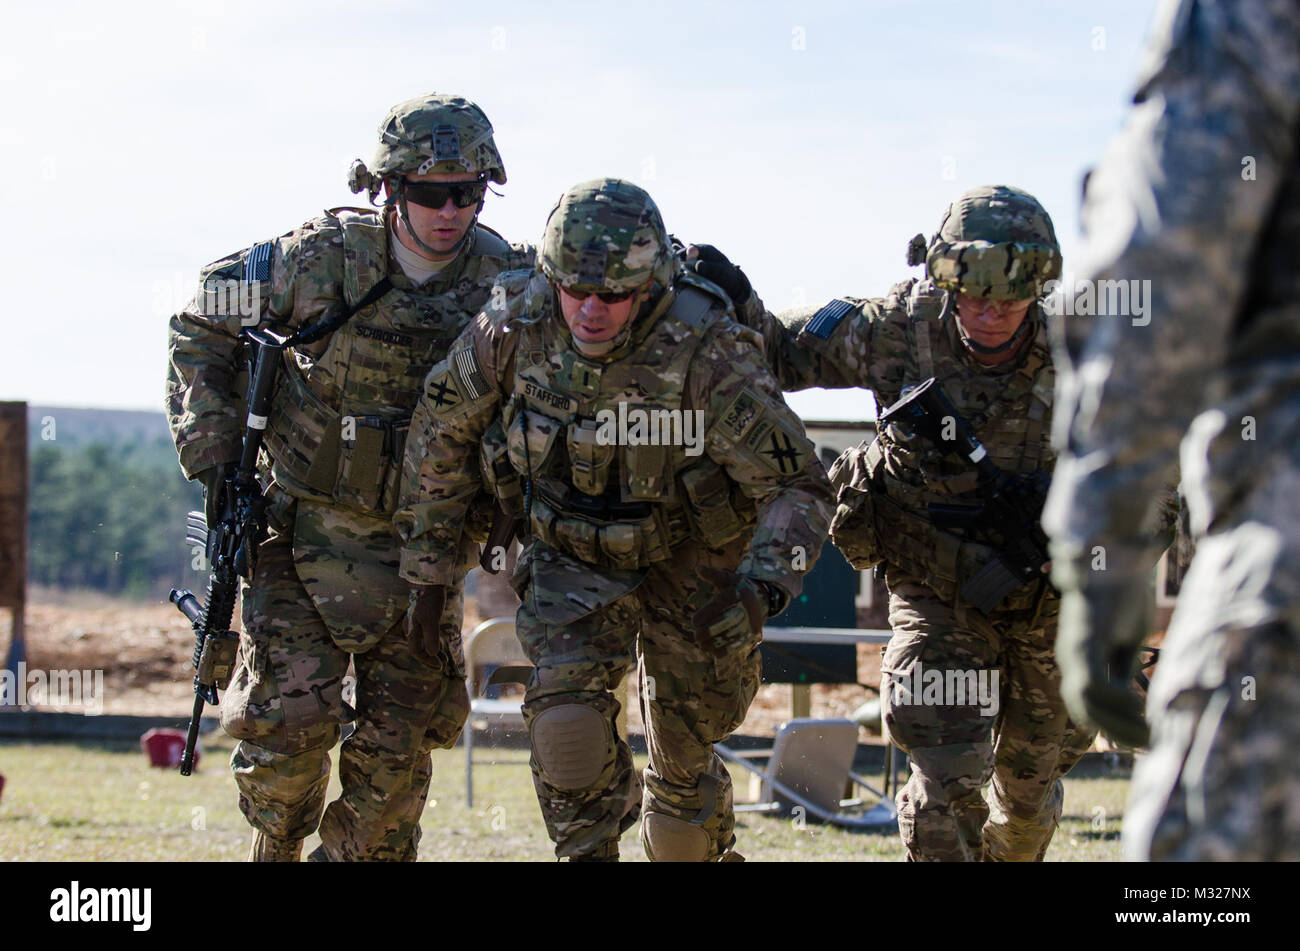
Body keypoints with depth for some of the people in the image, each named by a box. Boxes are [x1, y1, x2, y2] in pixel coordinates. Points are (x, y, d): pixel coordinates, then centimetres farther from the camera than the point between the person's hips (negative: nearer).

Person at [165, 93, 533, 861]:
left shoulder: (508, 280, -8)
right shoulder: (322, 259, -12)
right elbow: (202, 327, 0)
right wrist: (213, 448, -6)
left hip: (423, 544, 2)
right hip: (307, 531, -2)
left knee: (402, 736, 3)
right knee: (289, 715, -8)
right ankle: (279, 842, 19)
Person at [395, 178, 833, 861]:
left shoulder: (707, 352, -31)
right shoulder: (514, 325, -22)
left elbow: (798, 487, -26)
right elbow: (445, 421, -2)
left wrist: (762, 584, -42)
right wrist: (426, 536, 5)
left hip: (689, 557, -1)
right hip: (572, 554, 1)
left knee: (684, 761, 10)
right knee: (567, 715, -23)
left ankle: (703, 852, 39)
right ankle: (589, 851, -2)